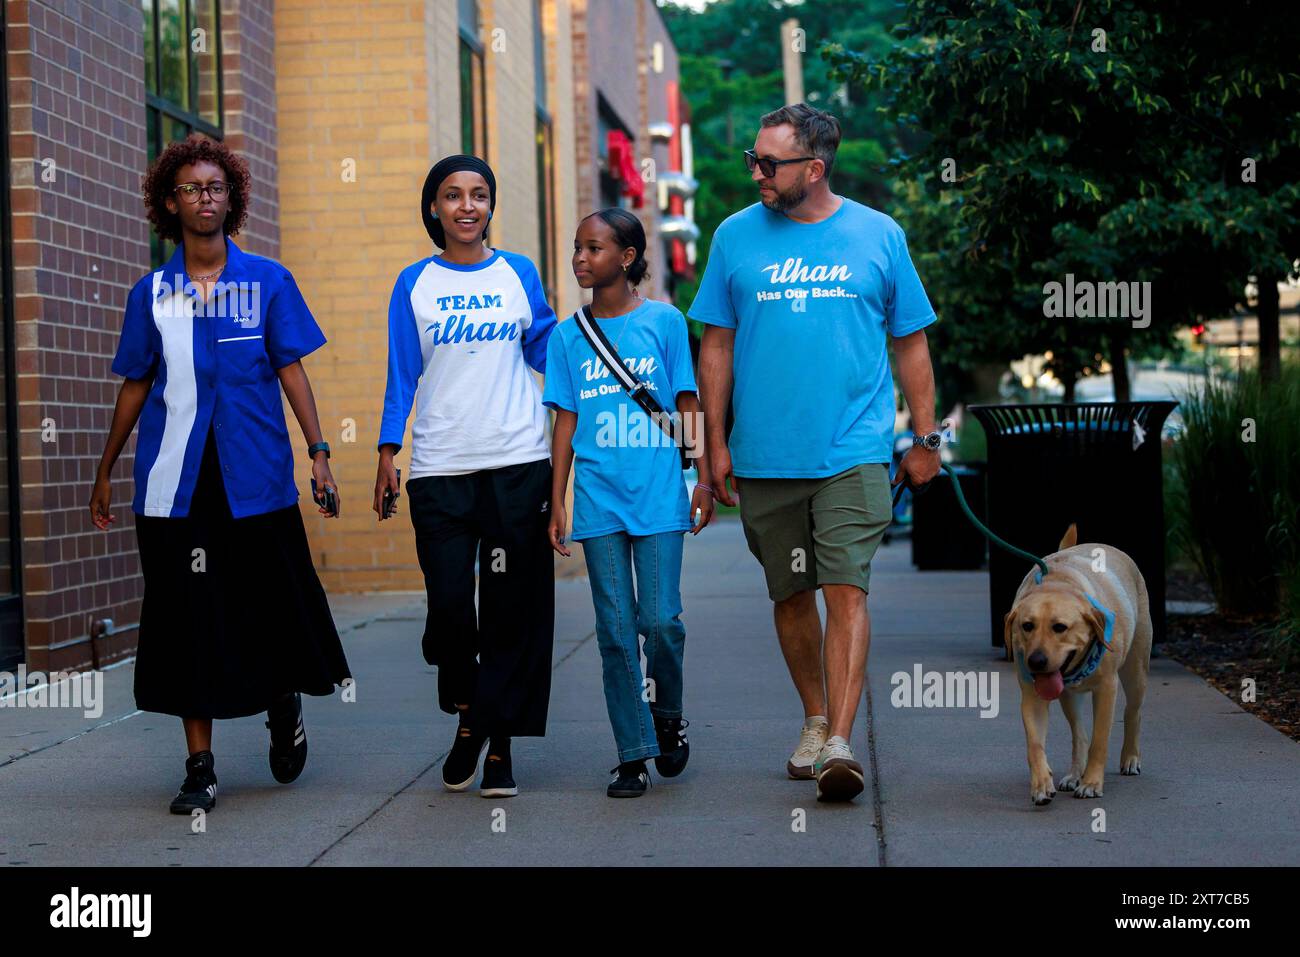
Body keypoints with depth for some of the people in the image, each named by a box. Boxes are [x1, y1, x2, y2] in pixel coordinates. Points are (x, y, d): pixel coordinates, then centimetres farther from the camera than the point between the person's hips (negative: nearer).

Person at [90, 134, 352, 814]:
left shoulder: (268, 280, 4)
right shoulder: (152, 292, 8)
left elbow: (291, 370, 4)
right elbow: (136, 385, 15)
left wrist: (318, 451, -6)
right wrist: (105, 472, 17)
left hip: (256, 477, -1)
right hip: (174, 479, 1)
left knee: (272, 604, 3)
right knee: (190, 617, 1)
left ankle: (284, 703, 35)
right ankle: (199, 766, 8)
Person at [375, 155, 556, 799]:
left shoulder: (518, 273, 10)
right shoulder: (415, 284, 9)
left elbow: (546, 351, 14)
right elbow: (402, 375, 8)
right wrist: (388, 450, 1)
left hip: (517, 463, 0)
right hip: (440, 468, 0)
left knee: (510, 608, -1)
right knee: (449, 602, -6)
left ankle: (499, 743, 8)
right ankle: (466, 716, 20)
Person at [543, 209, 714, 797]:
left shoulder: (664, 321, 3)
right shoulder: (568, 337, 9)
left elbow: (687, 406, 5)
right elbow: (565, 423, 11)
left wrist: (703, 479, -1)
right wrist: (557, 502, 7)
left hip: (658, 496, -2)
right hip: (598, 501, 2)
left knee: (661, 620, -7)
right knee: (616, 629, 1)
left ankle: (668, 715, 22)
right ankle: (632, 755, 7)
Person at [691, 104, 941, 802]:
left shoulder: (879, 236, 3)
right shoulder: (736, 236, 6)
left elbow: (911, 344, 10)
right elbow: (717, 345, 9)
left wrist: (926, 440, 8)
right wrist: (715, 442, 5)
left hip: (853, 450, -2)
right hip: (763, 455, 2)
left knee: (846, 589, -12)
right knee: (791, 594, 11)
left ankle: (840, 743, -16)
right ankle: (814, 720, 29)